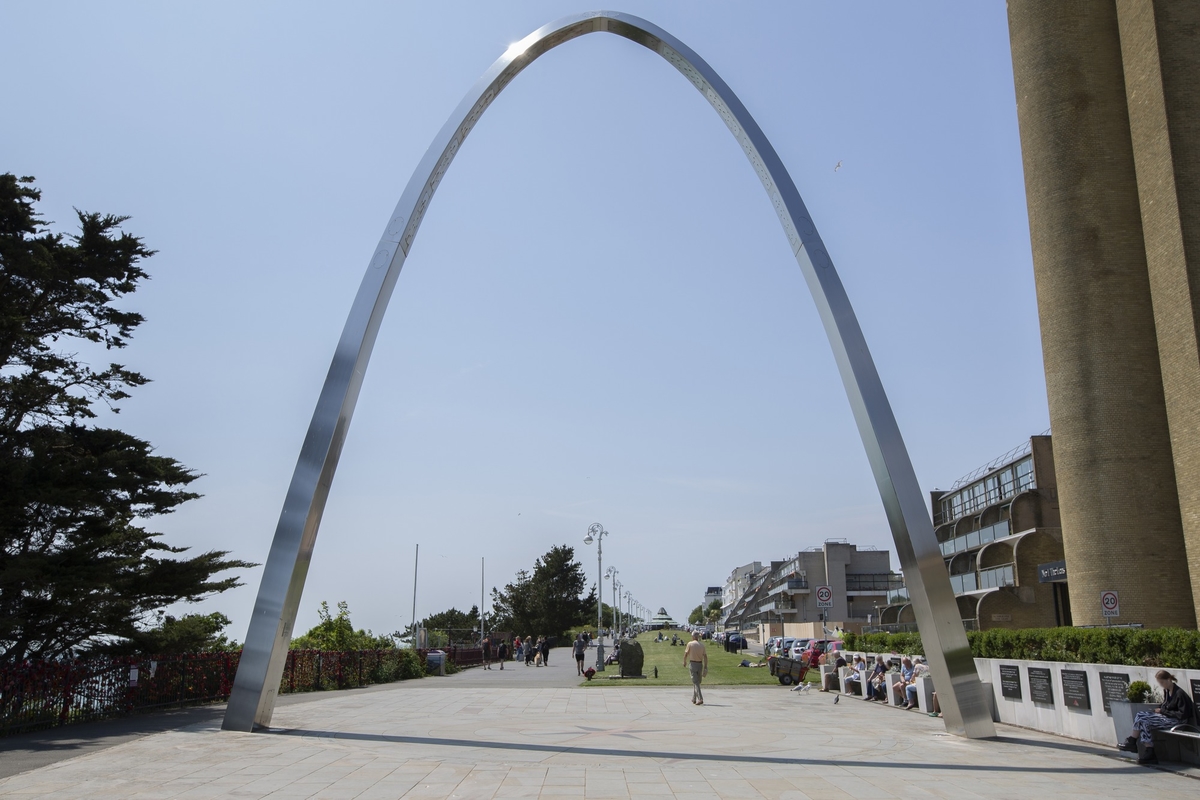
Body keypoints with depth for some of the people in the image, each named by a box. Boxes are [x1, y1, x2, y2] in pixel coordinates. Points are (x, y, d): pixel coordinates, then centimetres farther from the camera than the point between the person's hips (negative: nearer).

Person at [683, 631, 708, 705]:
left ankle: (700, 699, -18)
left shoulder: (690, 644, -6)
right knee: (697, 682, 17)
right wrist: (705, 666, 2)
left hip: (692, 664, -4)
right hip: (700, 664, 4)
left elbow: (686, 654, -1)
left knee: (695, 682, -5)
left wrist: (684, 662, 15)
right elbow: (705, 656, 0)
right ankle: (694, 699, 25)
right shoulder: (702, 644, 4)